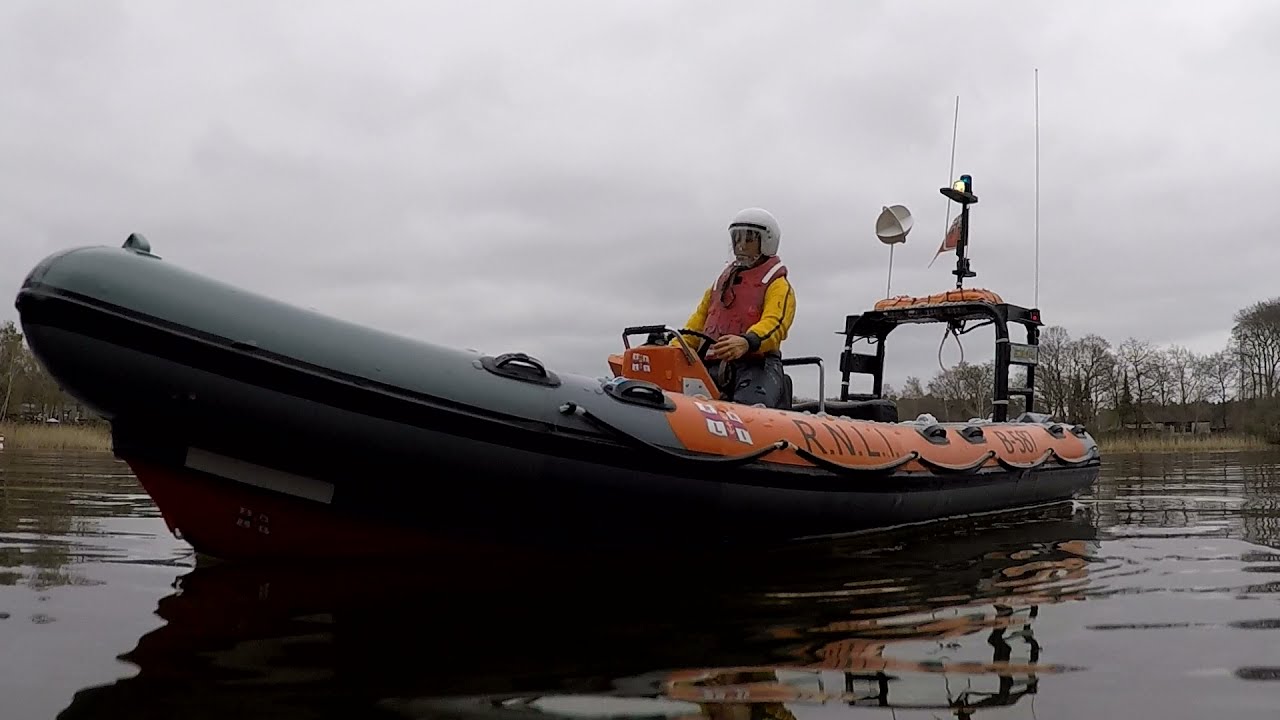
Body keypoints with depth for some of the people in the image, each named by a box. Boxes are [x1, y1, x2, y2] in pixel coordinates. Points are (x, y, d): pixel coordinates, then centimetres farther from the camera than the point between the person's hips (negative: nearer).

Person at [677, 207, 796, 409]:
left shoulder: (777, 284, 9)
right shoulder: (721, 281, 31)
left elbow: (774, 323, -10)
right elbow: (698, 322, 28)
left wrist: (747, 342, -32)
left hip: (756, 365, -6)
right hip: (713, 367, 6)